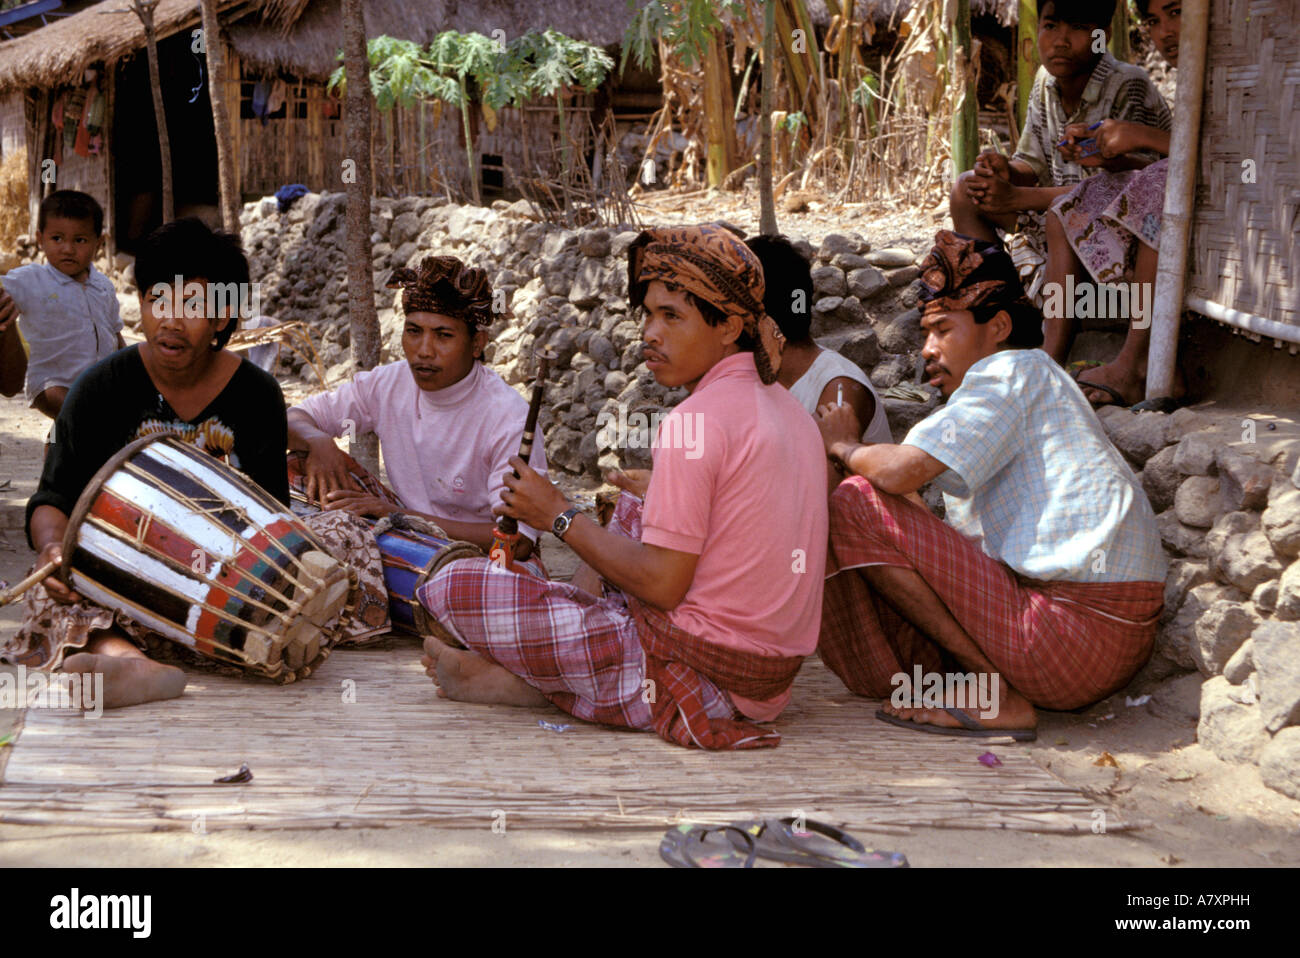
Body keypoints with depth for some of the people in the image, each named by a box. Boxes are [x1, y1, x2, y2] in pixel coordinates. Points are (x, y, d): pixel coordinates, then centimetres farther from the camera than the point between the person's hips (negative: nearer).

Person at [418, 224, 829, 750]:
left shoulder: (696, 420, -18)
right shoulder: (788, 408, 9)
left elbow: (663, 585, -19)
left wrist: (558, 515, -8)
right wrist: (659, 488, 26)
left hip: (702, 669, -9)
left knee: (451, 587, -10)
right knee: (629, 512, 34)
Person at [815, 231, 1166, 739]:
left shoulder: (1012, 370, -4)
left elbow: (903, 470, -20)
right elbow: (970, 553, 22)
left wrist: (844, 446, 3)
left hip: (1071, 631, -10)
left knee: (855, 504, -13)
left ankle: (995, 697, -12)